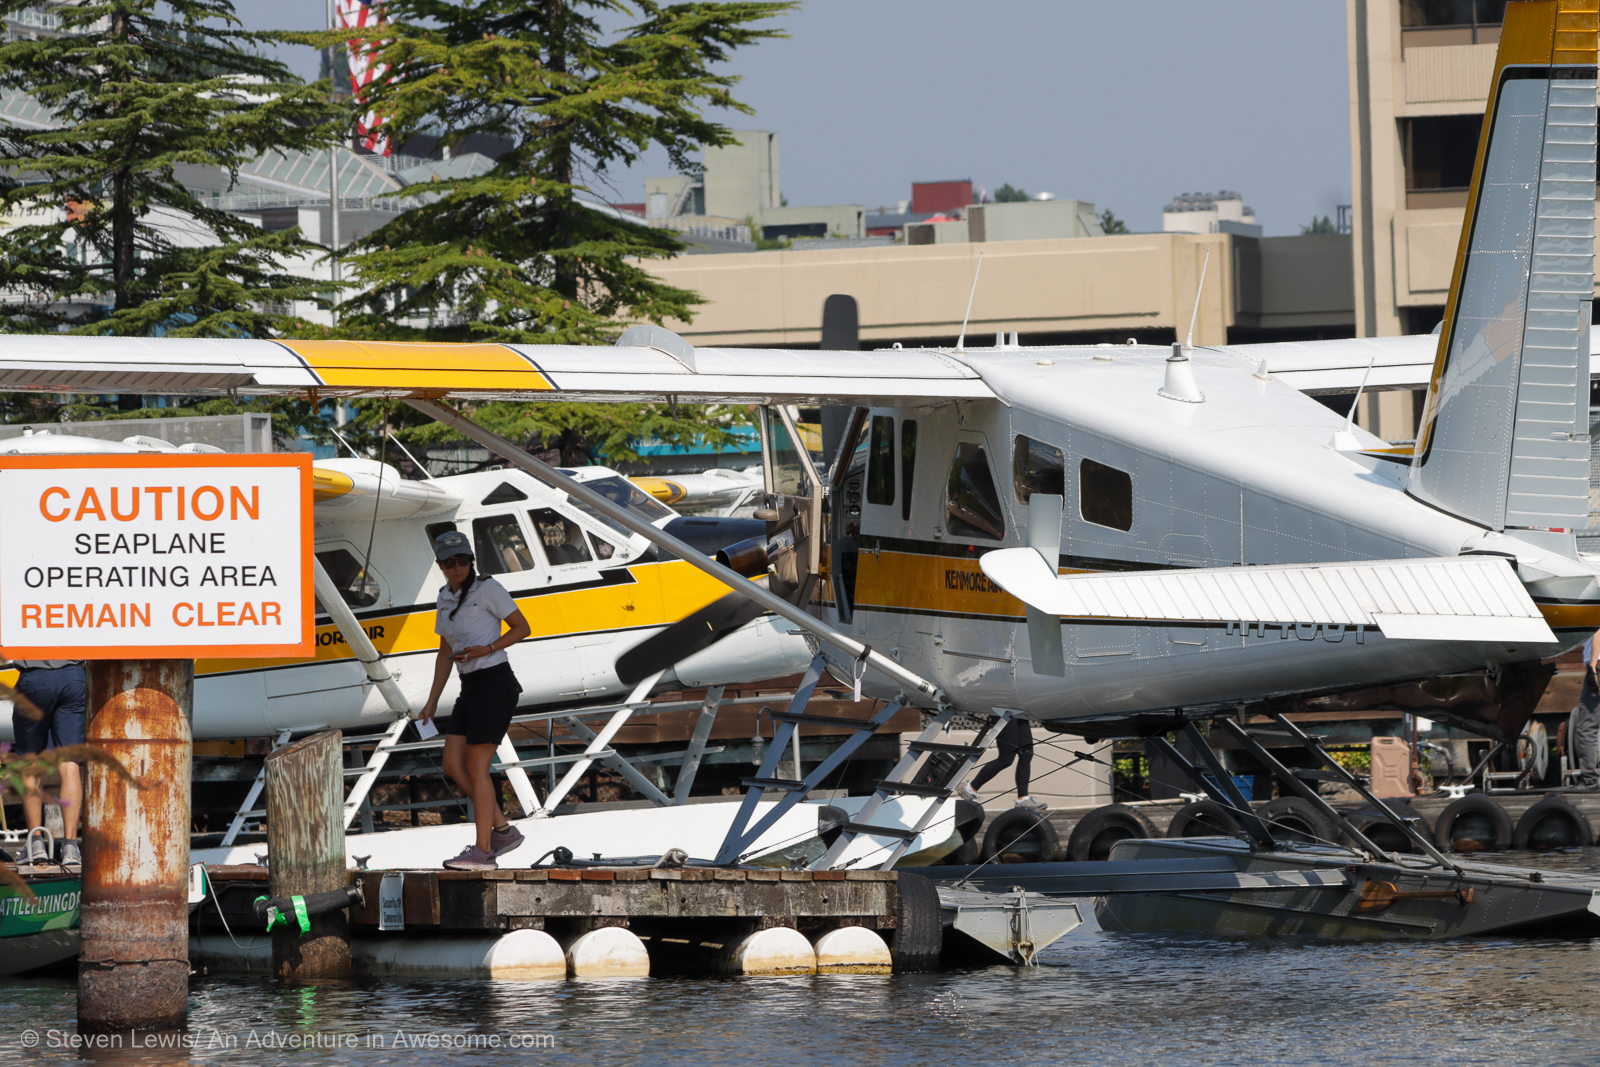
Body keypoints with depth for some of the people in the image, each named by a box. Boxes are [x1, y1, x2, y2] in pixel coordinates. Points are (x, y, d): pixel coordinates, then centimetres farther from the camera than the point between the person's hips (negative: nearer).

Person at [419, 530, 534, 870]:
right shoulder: (446, 598, 14)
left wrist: (486, 649, -17)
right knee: (453, 766, 2)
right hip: (470, 689, 8)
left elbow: (522, 628, -4)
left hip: (495, 685, -8)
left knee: (476, 768, -7)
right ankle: (503, 830, 12)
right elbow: (445, 653, 19)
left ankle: (482, 852, -1)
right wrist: (432, 702, 15)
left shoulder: (487, 588, -8)